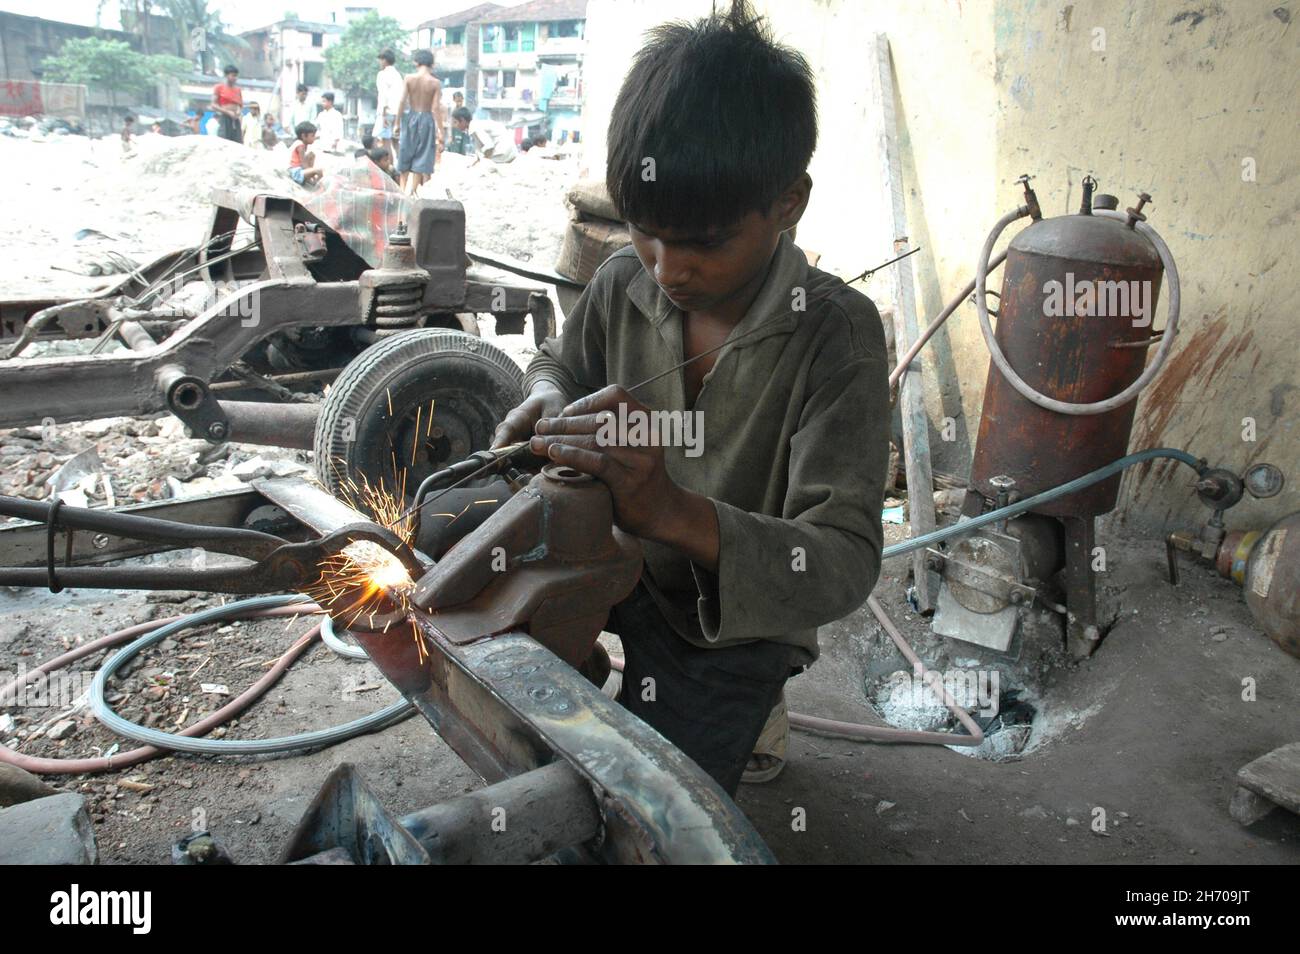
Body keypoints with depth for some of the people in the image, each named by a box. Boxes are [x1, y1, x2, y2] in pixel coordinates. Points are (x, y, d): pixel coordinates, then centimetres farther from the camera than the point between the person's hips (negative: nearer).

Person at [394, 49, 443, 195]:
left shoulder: (409, 78, -2)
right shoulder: (435, 83, -5)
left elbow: (402, 102, -6)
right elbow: (436, 108, -10)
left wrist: (397, 123, 2)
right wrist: (440, 132, -7)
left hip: (410, 118, 1)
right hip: (426, 119, -1)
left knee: (405, 158, 14)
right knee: (420, 160, 4)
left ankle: (404, 191, 16)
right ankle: (410, 192, -7)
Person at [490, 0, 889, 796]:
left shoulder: (836, 333, -22)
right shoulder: (623, 284, -9)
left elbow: (843, 566, -28)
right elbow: (562, 362, 14)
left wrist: (678, 513, -45)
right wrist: (549, 400, -11)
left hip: (736, 631, -5)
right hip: (618, 582, 5)